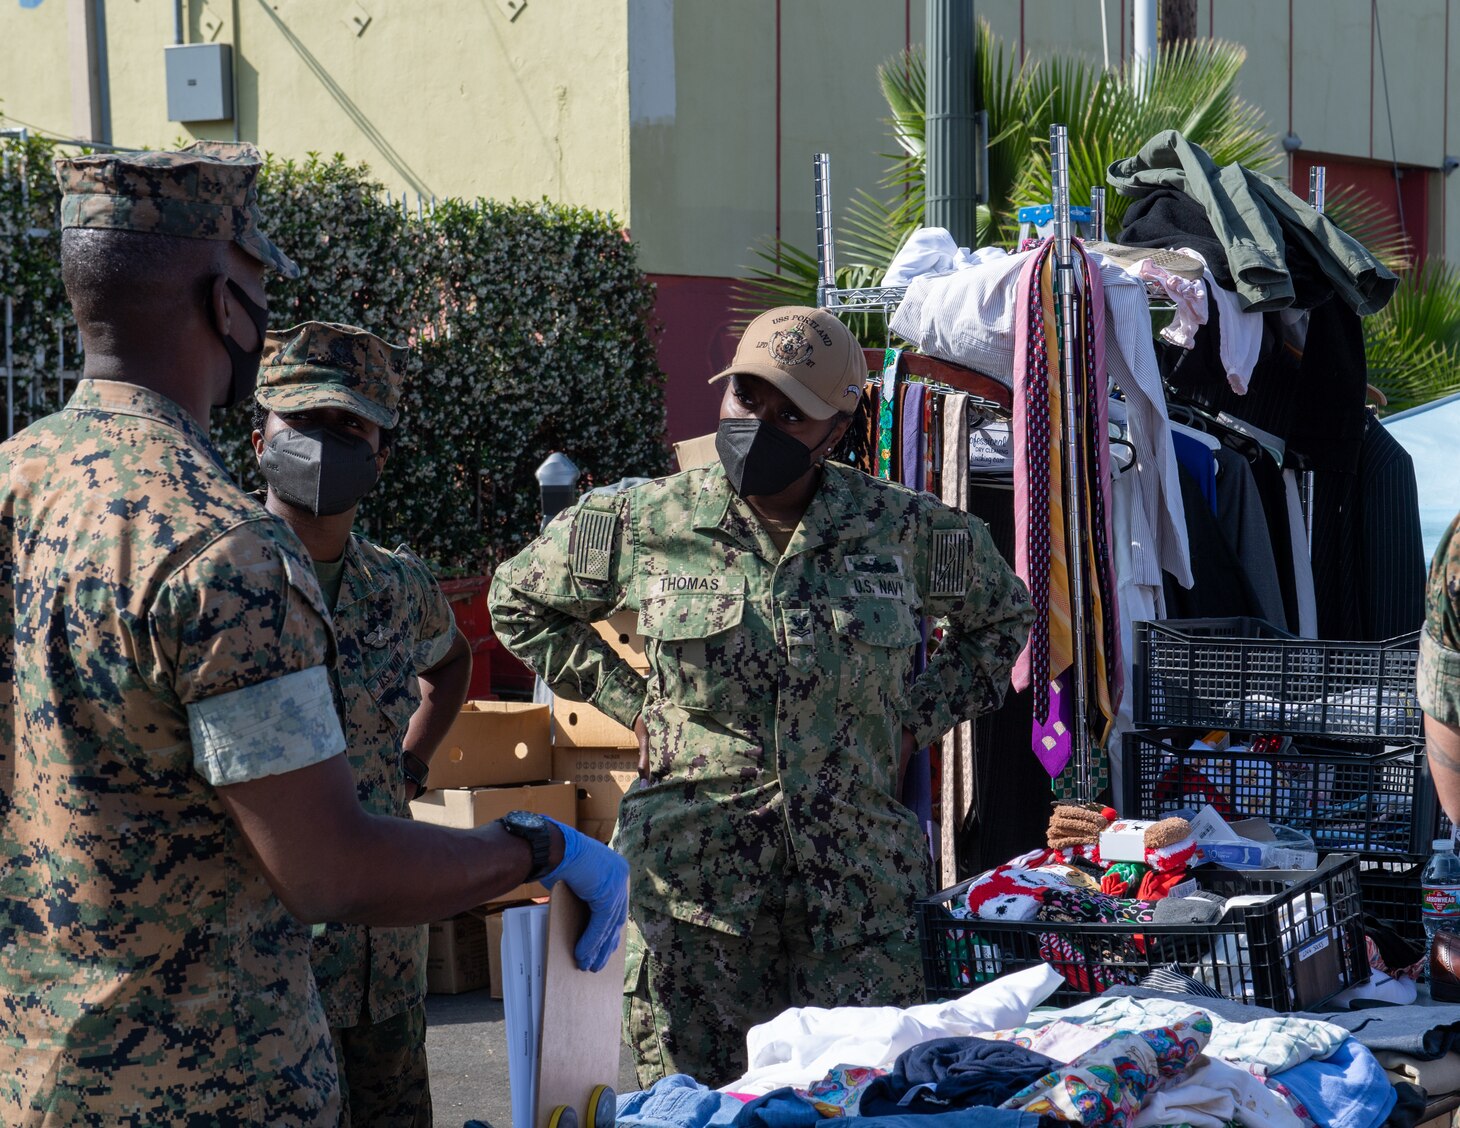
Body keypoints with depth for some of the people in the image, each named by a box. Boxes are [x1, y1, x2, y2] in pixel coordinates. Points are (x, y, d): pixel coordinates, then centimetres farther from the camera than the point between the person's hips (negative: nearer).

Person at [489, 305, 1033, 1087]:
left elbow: (1001, 614, 22)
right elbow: (520, 602, 16)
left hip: (861, 891, 1)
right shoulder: (647, 524, 1)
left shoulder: (901, 529, 3)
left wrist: (915, 722, 10)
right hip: (694, 886, -1)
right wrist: (632, 703, 7)